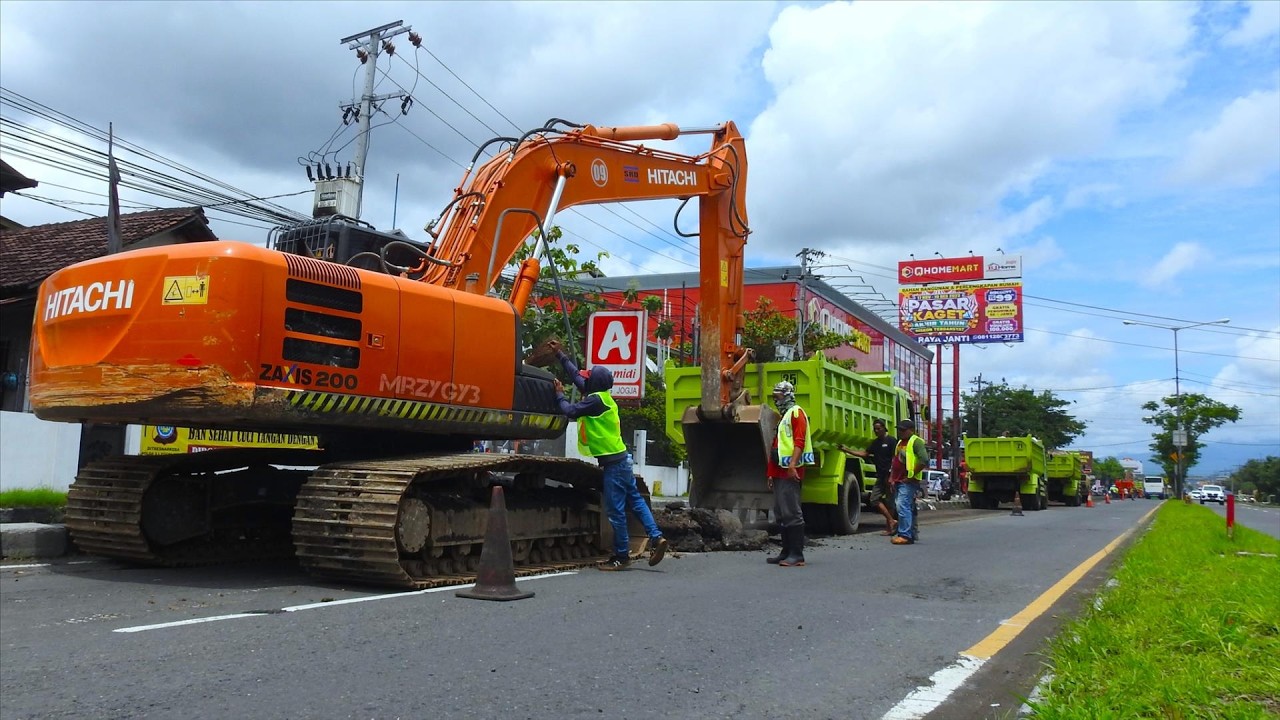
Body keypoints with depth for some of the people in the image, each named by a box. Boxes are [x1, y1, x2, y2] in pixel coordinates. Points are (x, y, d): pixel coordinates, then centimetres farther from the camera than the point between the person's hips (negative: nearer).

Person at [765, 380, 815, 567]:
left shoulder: (796, 412, -4)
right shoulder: (782, 416, 25)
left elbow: (799, 441, -17)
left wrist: (792, 464, -28)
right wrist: (771, 473, 21)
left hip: (790, 472, -10)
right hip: (779, 472, 10)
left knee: (792, 513, -11)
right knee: (781, 514, 10)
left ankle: (797, 555, -10)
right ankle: (787, 552, 15)